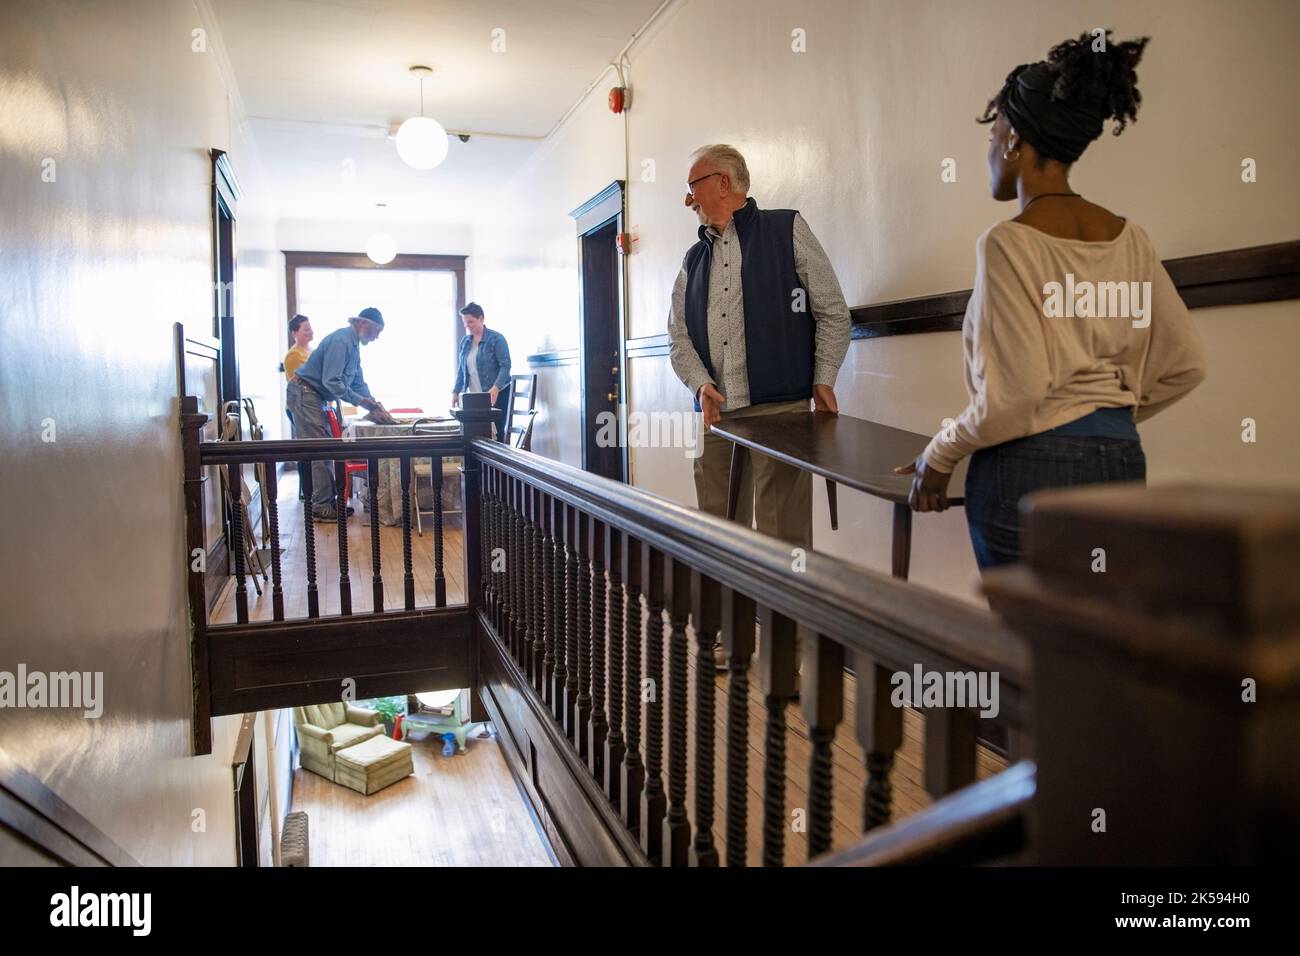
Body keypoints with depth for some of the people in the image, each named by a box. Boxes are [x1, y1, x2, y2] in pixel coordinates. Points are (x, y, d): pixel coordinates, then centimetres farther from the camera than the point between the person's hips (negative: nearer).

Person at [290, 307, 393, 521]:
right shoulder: (341, 341, -20)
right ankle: (321, 507, -6)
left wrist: (374, 406, 4)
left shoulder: (353, 343, 12)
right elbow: (331, 382, -26)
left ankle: (328, 501, 15)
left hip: (319, 398, 10)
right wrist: (360, 400, -20)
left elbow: (358, 381, 16)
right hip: (307, 396, -10)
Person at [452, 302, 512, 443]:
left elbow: (505, 366, -14)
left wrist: (495, 388, -26)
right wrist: (456, 391, 7)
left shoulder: (496, 339, -7)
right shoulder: (465, 341, 10)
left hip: (497, 394, -5)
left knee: (496, 431, -3)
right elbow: (461, 369, 15)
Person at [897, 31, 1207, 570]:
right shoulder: (1128, 239, 9)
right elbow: (1185, 364, 11)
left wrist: (939, 456, -4)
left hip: (1031, 470, -7)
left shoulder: (1008, 243, -11)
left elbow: (1014, 392, -17)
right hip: (1122, 463, 7)